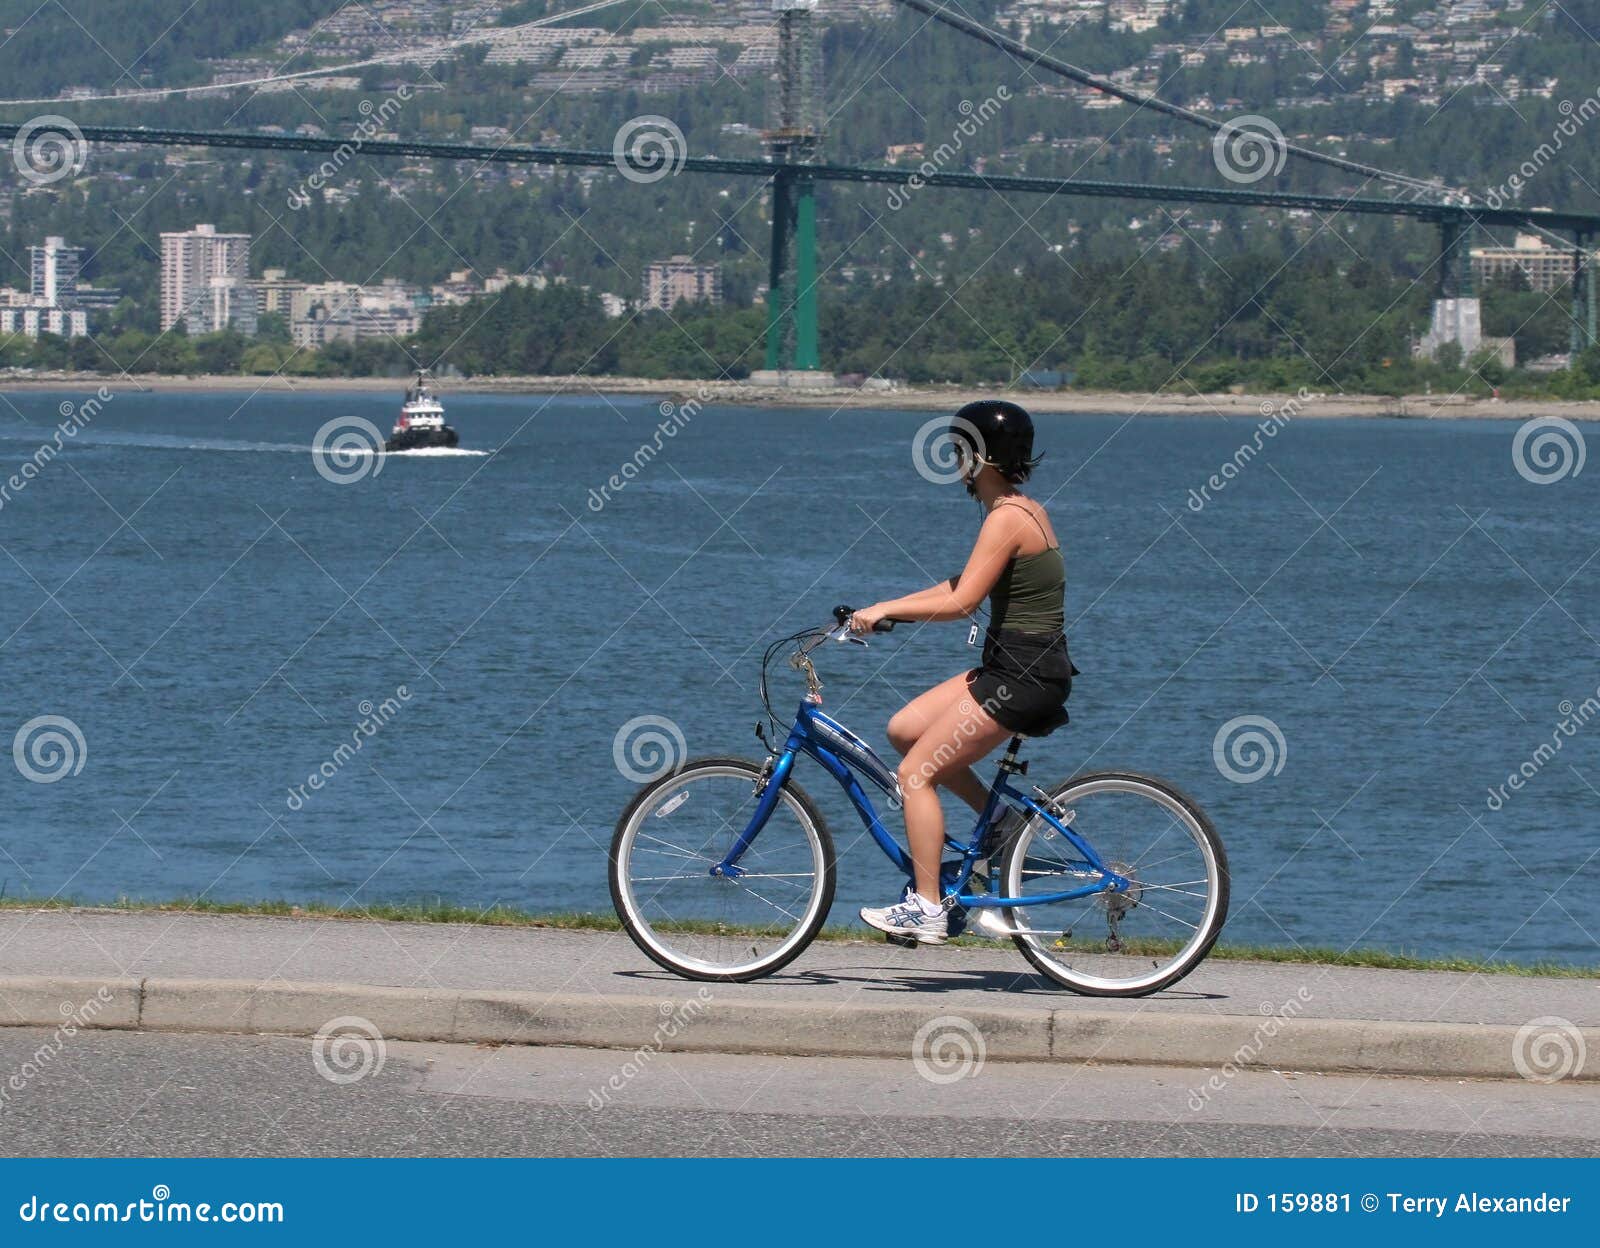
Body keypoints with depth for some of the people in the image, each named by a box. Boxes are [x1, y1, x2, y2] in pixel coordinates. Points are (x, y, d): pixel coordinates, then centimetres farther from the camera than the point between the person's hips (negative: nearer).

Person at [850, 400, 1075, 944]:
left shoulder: (1006, 519, -17)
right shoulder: (1022, 510, 14)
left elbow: (962, 601, -23)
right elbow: (964, 585, 20)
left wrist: (885, 610, -15)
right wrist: (889, 608, 14)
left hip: (1022, 677, -10)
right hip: (1016, 668, 10)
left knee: (916, 772, -6)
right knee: (903, 729, 13)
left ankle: (926, 909, -4)